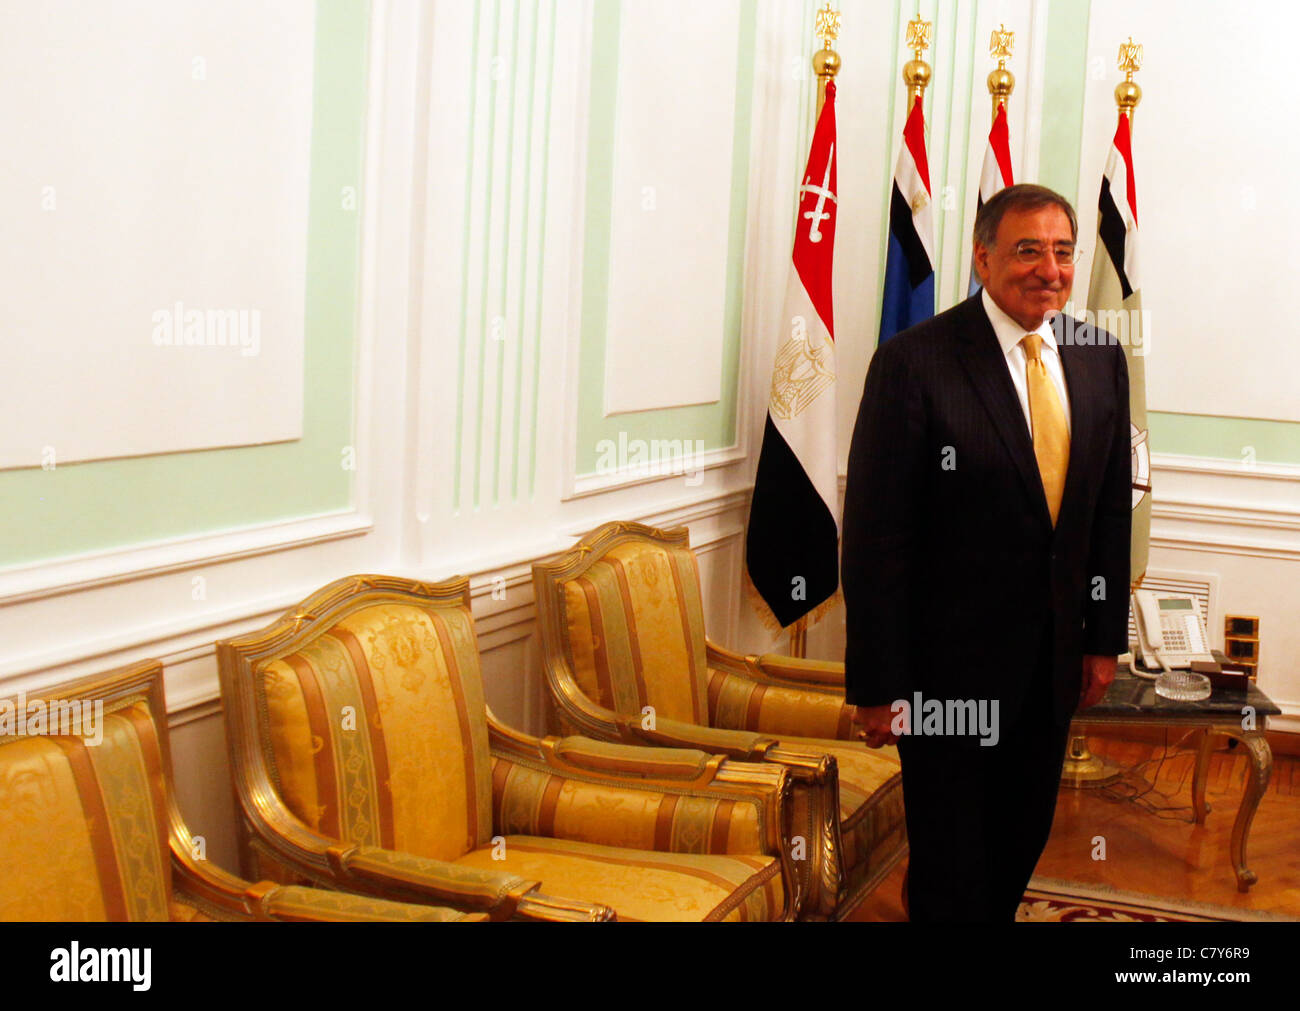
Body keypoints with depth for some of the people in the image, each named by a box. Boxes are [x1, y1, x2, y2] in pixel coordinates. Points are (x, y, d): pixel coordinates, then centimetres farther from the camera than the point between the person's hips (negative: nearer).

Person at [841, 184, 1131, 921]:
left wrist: (1105, 637, 9)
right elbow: (875, 535, -16)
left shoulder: (1101, 360, 2)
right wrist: (878, 685, -15)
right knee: (950, 866, 8)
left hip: (1053, 662, 6)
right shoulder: (914, 362, -16)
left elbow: (1113, 508, 10)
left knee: (1024, 841, 20)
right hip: (948, 661, -5)